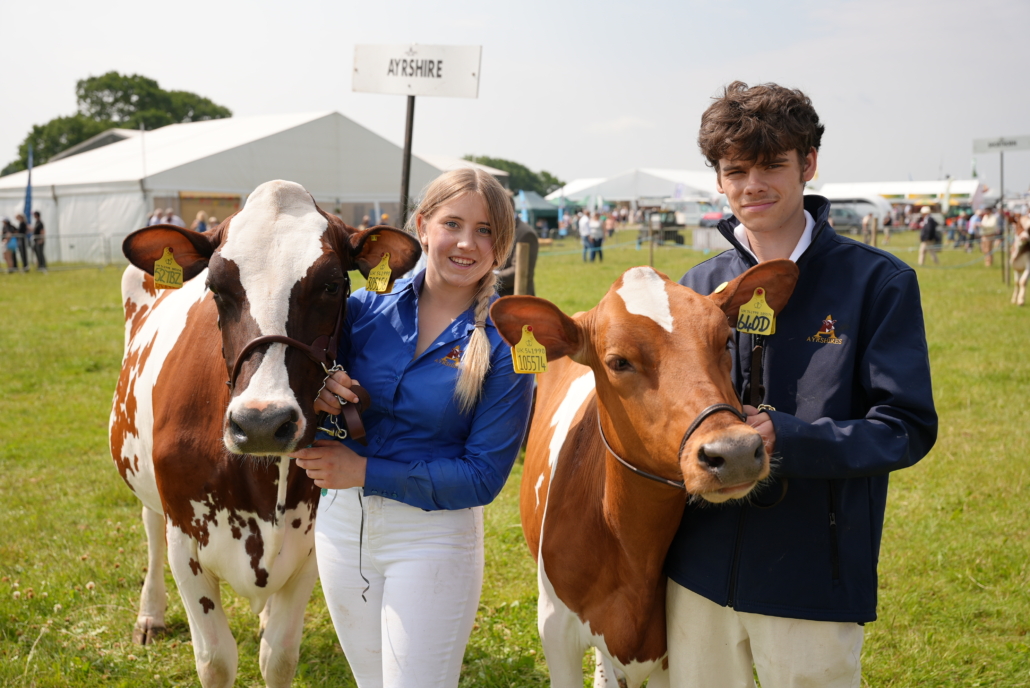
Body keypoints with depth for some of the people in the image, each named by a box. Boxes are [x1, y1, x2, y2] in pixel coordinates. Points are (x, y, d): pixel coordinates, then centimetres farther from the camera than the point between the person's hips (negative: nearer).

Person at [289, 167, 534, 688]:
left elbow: (483, 476, -15)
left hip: (433, 536, -4)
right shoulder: (369, 307, -4)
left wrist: (365, 472, -20)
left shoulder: (505, 343, -13)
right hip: (342, 523, 4)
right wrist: (314, 390, -19)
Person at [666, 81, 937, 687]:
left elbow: (907, 427, -11)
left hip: (815, 581, -4)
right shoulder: (700, 286, 8)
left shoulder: (879, 283, -5)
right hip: (700, 574, 4)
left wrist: (784, 438, -24)